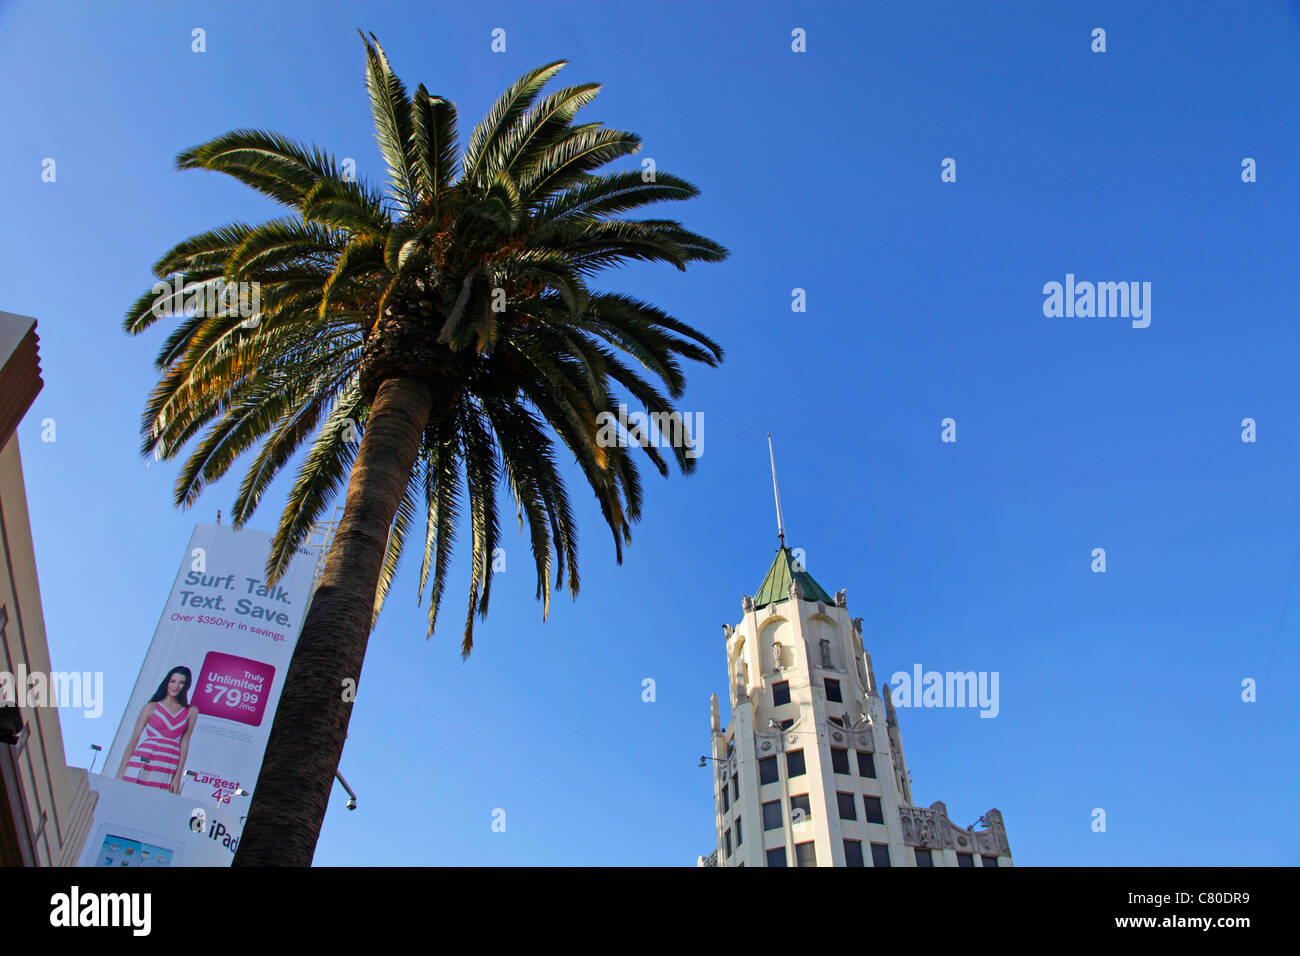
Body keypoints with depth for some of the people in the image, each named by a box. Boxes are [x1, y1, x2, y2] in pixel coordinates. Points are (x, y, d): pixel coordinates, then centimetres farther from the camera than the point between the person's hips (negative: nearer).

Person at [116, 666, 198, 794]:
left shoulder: (191, 711, 10)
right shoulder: (151, 707, 7)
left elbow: (184, 743, 6)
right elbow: (134, 738, 4)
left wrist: (178, 777, -1)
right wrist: (121, 771, -2)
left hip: (169, 767, 1)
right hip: (144, 760, -1)